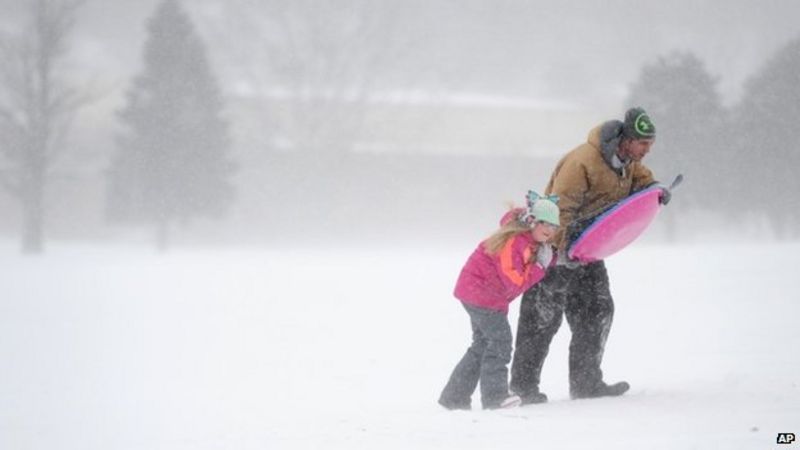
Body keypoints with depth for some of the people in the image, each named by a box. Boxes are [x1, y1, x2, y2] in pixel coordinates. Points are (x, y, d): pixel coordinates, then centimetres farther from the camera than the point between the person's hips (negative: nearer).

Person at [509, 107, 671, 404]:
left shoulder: (629, 161, 0)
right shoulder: (583, 162, -28)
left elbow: (639, 178, 20)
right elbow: (561, 208, -29)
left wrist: (655, 189, -4)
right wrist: (560, 251, -35)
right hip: (556, 246, -9)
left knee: (597, 312, 9)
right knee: (544, 315, -6)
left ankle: (586, 383, 18)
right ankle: (523, 385, 0)